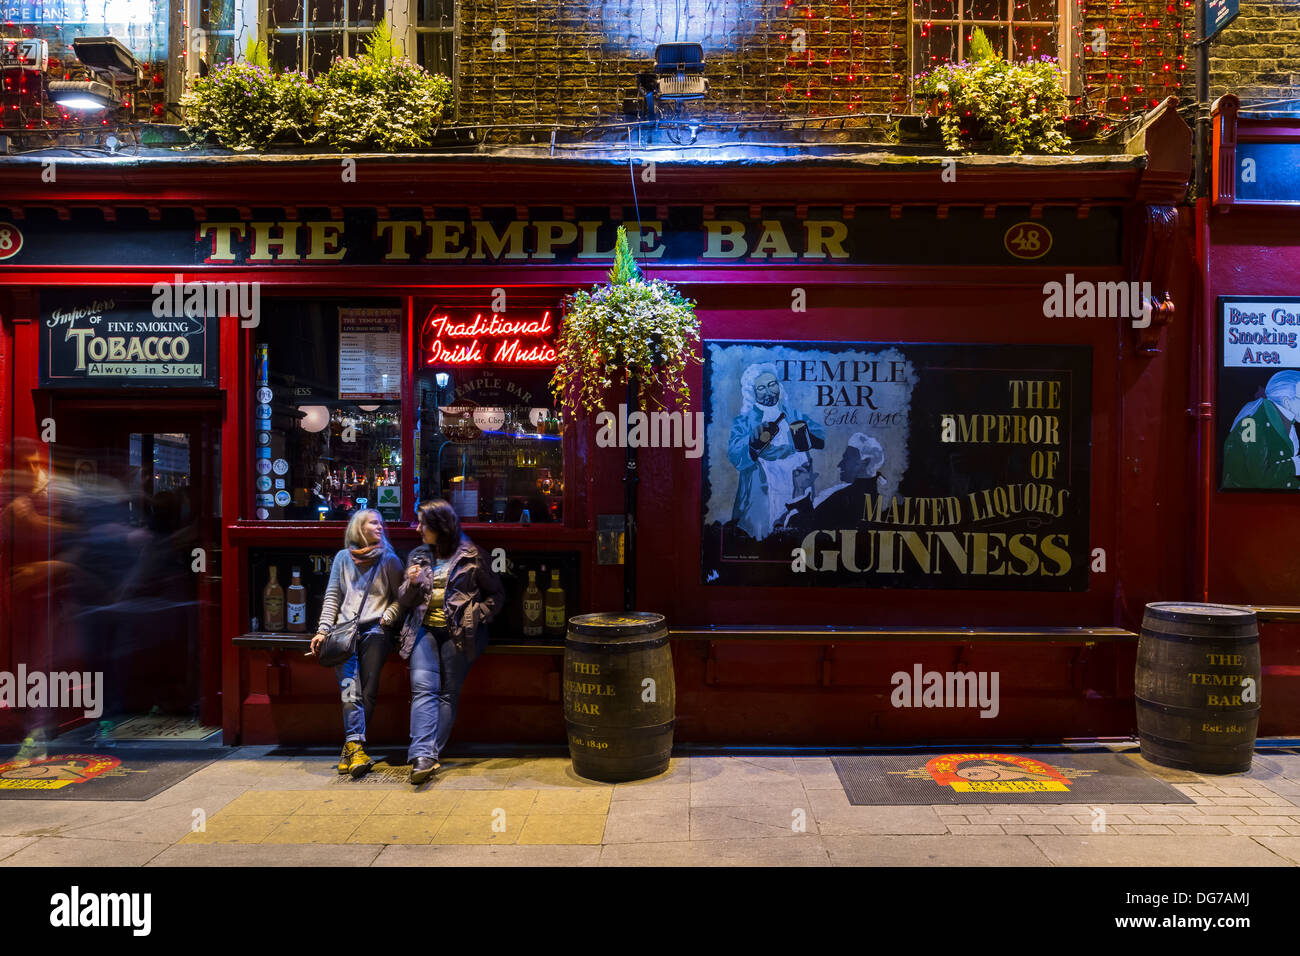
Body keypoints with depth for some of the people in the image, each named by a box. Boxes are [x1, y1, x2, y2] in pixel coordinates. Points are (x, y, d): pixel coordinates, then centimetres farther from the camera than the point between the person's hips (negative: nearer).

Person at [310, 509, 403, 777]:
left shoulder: (389, 560, 11)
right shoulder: (343, 558, 16)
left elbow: (400, 598, 11)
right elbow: (332, 596, 15)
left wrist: (387, 617, -6)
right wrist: (323, 630, 5)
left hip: (375, 630, -1)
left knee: (368, 689, -15)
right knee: (349, 687, -19)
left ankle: (350, 749, -9)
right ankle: (356, 746, -27)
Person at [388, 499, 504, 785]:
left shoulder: (471, 557, 2)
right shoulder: (417, 556, 15)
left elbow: (496, 594, 7)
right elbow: (404, 601, 16)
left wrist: (475, 616, -7)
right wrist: (411, 584, -5)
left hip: (458, 633, -2)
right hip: (424, 629, 3)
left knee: (448, 693, -6)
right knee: (423, 688, -14)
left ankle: (427, 755, -3)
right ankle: (423, 756, -21)